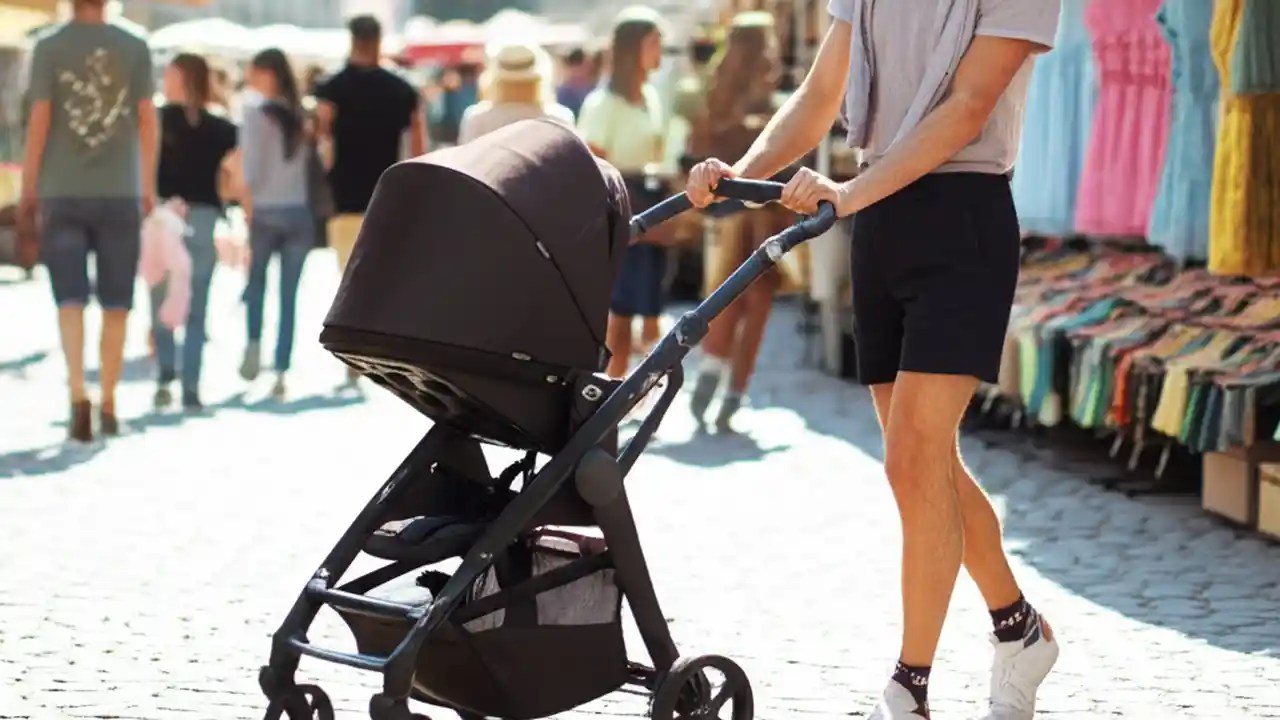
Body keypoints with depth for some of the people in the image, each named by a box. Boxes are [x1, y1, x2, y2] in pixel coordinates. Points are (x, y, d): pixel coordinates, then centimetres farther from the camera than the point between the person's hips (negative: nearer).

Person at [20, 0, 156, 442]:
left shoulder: (49, 48, -2)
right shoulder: (135, 48, 1)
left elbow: (39, 120, -4)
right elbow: (147, 120, 2)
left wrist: (29, 187, 4)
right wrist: (148, 186, 11)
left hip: (62, 194, -1)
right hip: (120, 194, 1)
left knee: (70, 299, 3)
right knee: (115, 305, 9)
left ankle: (78, 393, -14)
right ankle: (108, 404, 14)